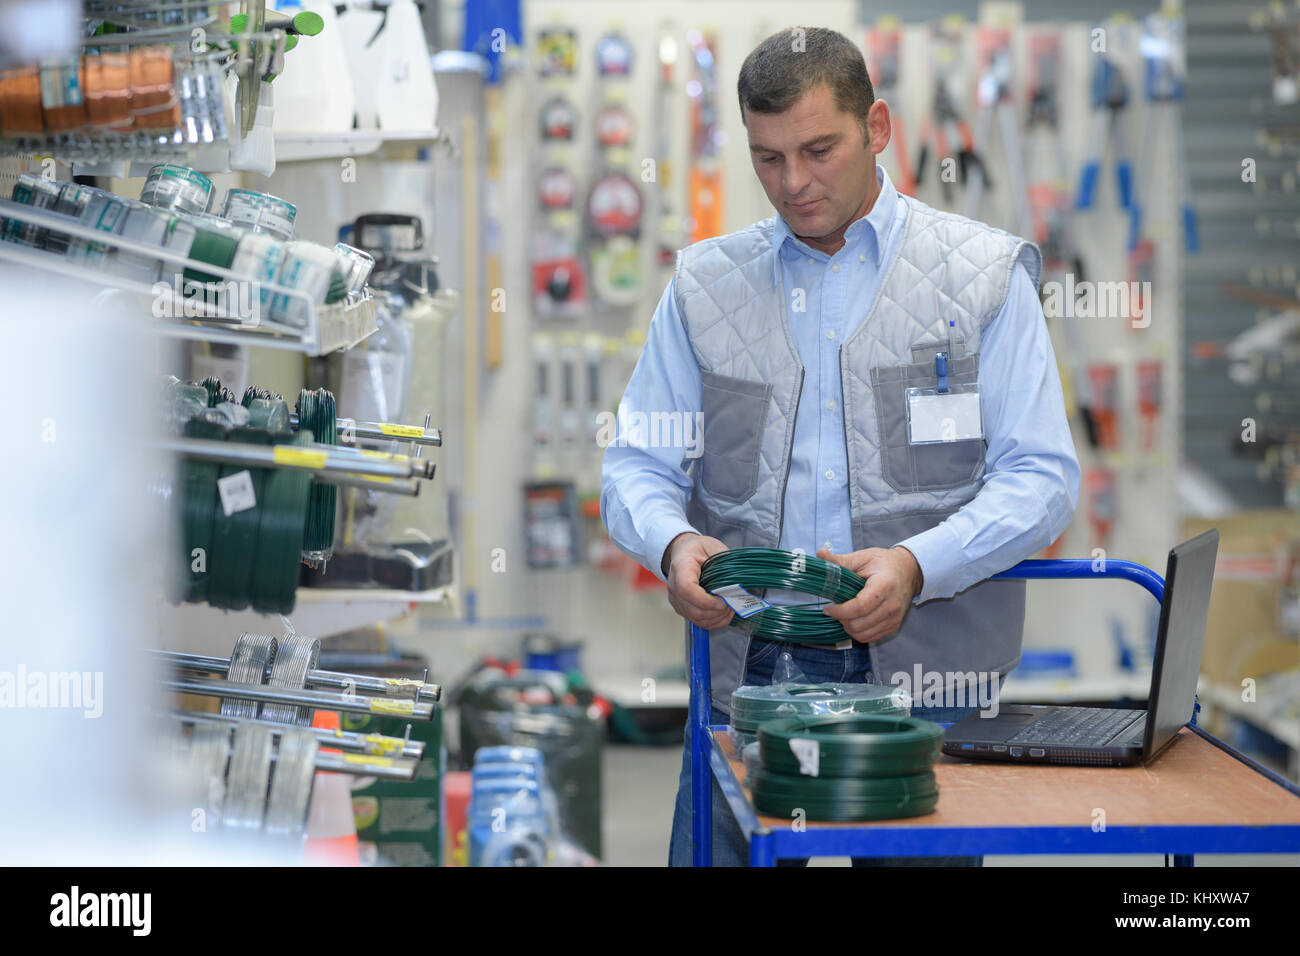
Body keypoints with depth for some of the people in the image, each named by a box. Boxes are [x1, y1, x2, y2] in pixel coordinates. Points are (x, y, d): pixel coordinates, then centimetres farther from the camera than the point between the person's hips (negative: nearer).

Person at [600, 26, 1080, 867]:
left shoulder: (988, 275, 4)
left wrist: (916, 566, -19)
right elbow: (638, 464, 11)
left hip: (926, 671, -2)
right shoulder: (705, 285, 12)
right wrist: (673, 543, -13)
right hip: (750, 665, 2)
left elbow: (1041, 478, -2)